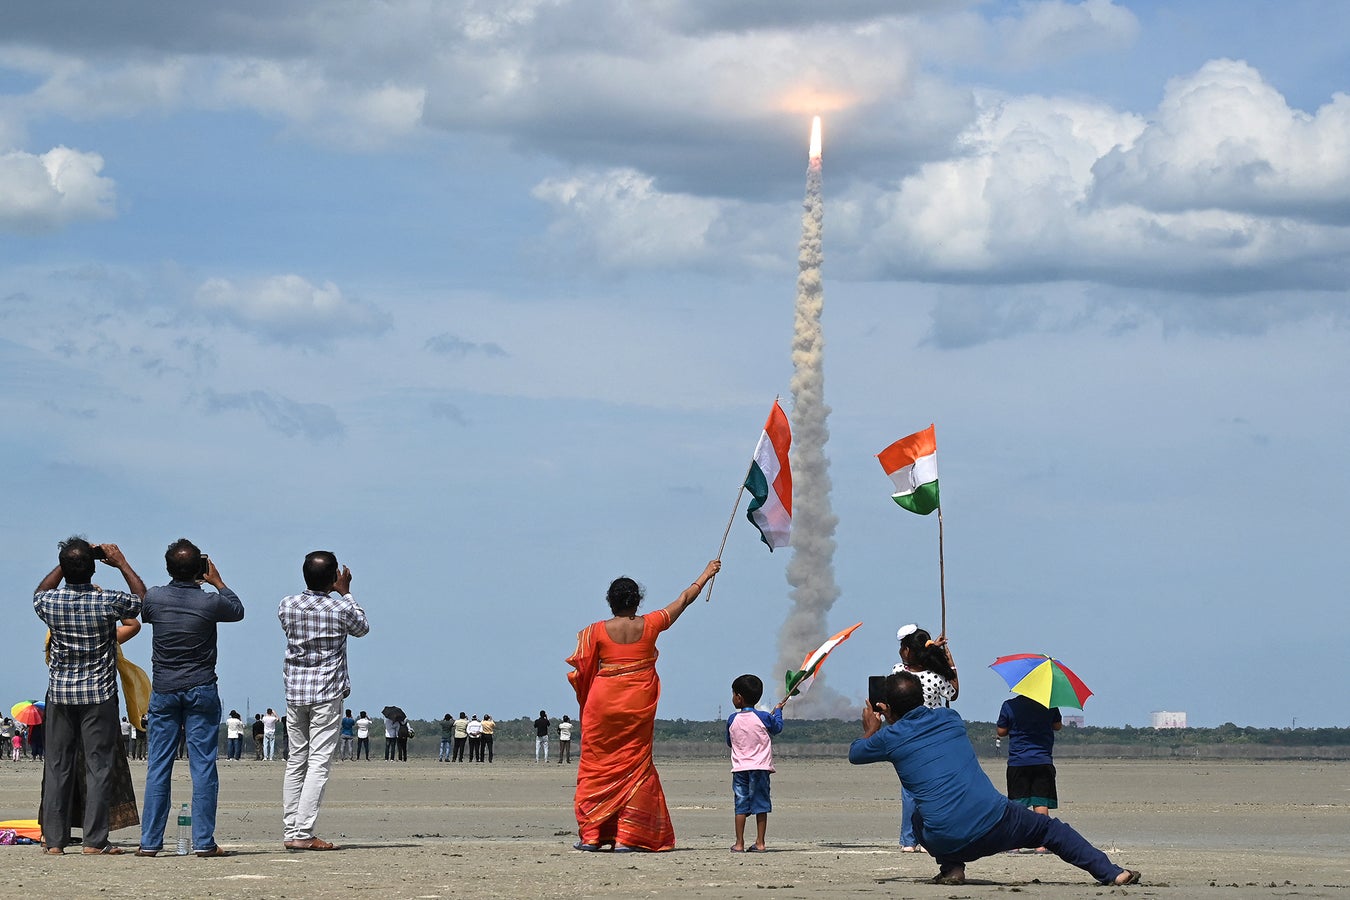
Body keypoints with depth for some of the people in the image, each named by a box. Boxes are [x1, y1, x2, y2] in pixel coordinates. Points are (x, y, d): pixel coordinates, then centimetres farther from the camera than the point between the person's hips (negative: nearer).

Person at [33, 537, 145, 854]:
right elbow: (143, 599, 8)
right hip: (99, 696, -3)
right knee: (98, 765, 0)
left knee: (57, 766, 7)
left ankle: (54, 840, 7)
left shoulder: (50, 601, -5)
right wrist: (121, 563, 13)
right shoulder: (108, 601, -13)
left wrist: (64, 565, 20)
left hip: (59, 694, 3)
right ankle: (94, 840, -4)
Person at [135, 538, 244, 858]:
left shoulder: (154, 598, -5)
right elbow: (238, 610, 12)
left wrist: (178, 583, 23)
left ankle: (150, 841, 4)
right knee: (203, 766, 0)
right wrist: (218, 582, 23)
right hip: (201, 691, -2)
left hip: (163, 691, 2)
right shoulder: (209, 602, -10)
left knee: (158, 767, 5)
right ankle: (203, 841, -3)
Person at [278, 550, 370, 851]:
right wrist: (345, 593, 18)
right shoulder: (341, 609, -10)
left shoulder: (287, 606, -1)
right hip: (327, 694, -4)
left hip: (294, 692, 4)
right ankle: (304, 834, -12)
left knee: (296, 761, 11)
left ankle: (291, 831, 9)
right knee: (319, 764, -5)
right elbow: (362, 628, 11)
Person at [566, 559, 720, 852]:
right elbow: (683, 600, 11)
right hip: (639, 706, 0)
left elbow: (580, 669, -3)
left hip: (603, 706, 0)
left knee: (596, 767, 7)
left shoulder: (597, 631, -5)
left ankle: (591, 835, 5)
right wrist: (706, 575, 24)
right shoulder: (649, 625, -2)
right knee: (634, 767, 5)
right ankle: (626, 836, 0)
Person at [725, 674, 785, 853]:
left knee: (741, 805, 4)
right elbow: (778, 728, 16)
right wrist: (778, 710, 33)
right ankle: (760, 843, 3)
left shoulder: (732, 719, 0)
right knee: (761, 805, 4)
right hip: (760, 767, -1)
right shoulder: (764, 717, -4)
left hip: (739, 768, 1)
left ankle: (739, 843, 1)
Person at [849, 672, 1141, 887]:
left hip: (947, 843, -1)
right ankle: (1111, 872, 8)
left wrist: (871, 729, 47)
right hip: (994, 824, 1)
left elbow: (855, 754, 25)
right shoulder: (949, 718, 14)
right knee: (1051, 829, 23)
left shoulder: (889, 738, 4)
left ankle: (951, 868, 15)